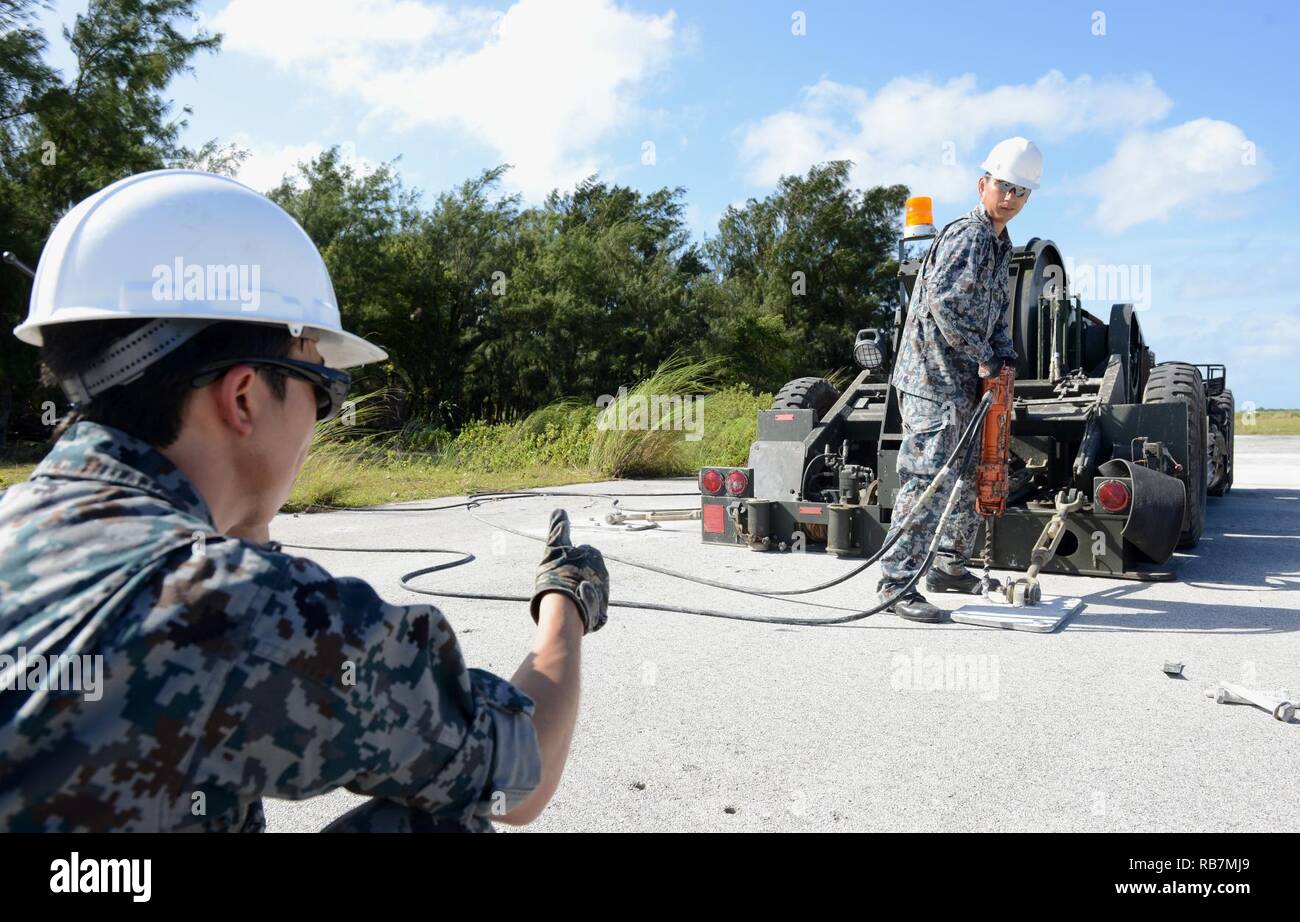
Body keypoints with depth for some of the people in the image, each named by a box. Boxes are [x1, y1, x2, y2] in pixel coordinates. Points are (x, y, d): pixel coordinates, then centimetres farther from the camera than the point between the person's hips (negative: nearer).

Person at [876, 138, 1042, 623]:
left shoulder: (1001, 244, 19)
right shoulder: (967, 236, -13)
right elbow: (944, 302, -26)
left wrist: (1004, 356, 6)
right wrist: (982, 356, -16)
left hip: (966, 382, 11)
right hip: (933, 377, -10)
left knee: (972, 475, 17)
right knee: (926, 478, -13)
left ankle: (949, 566, 30)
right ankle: (897, 582, -10)